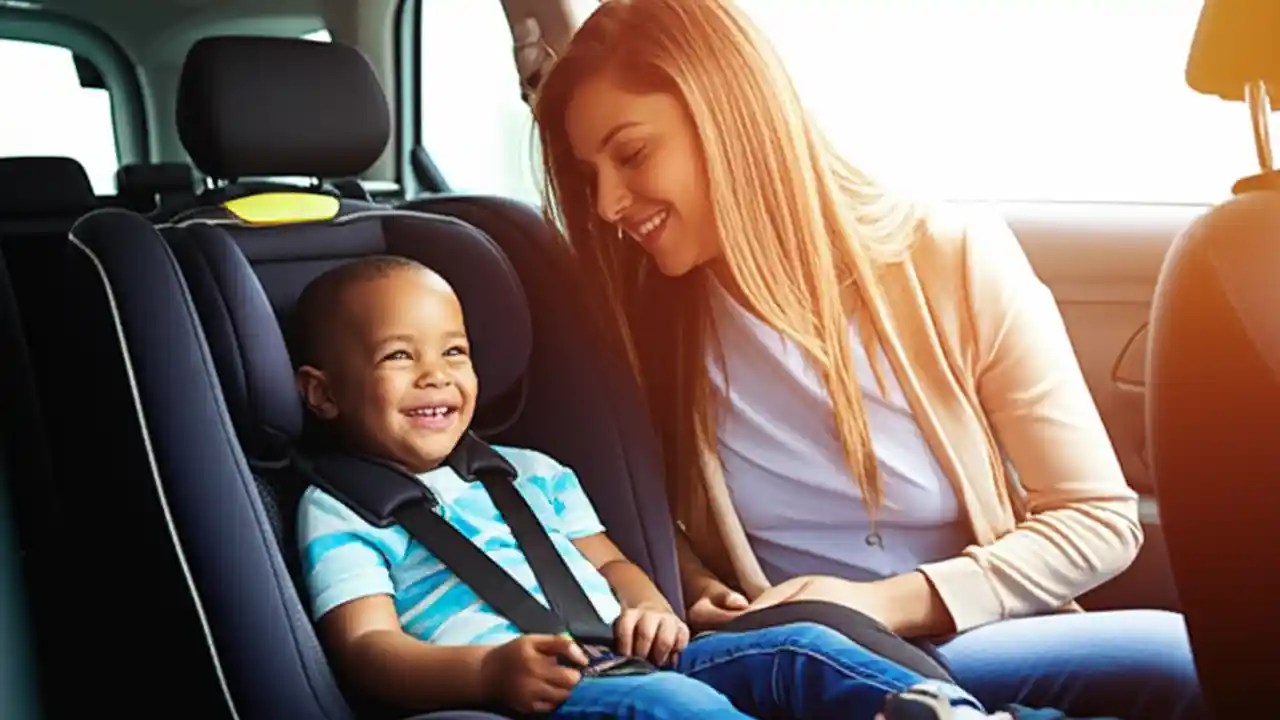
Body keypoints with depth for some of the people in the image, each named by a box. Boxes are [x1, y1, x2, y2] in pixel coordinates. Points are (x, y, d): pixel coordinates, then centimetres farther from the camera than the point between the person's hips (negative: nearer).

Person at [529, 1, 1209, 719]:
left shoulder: (953, 261, -10)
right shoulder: (640, 312, -2)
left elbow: (1100, 520, -6)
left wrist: (889, 603, -18)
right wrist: (692, 587, -10)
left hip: (976, 644, 2)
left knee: (1190, 661, -29)